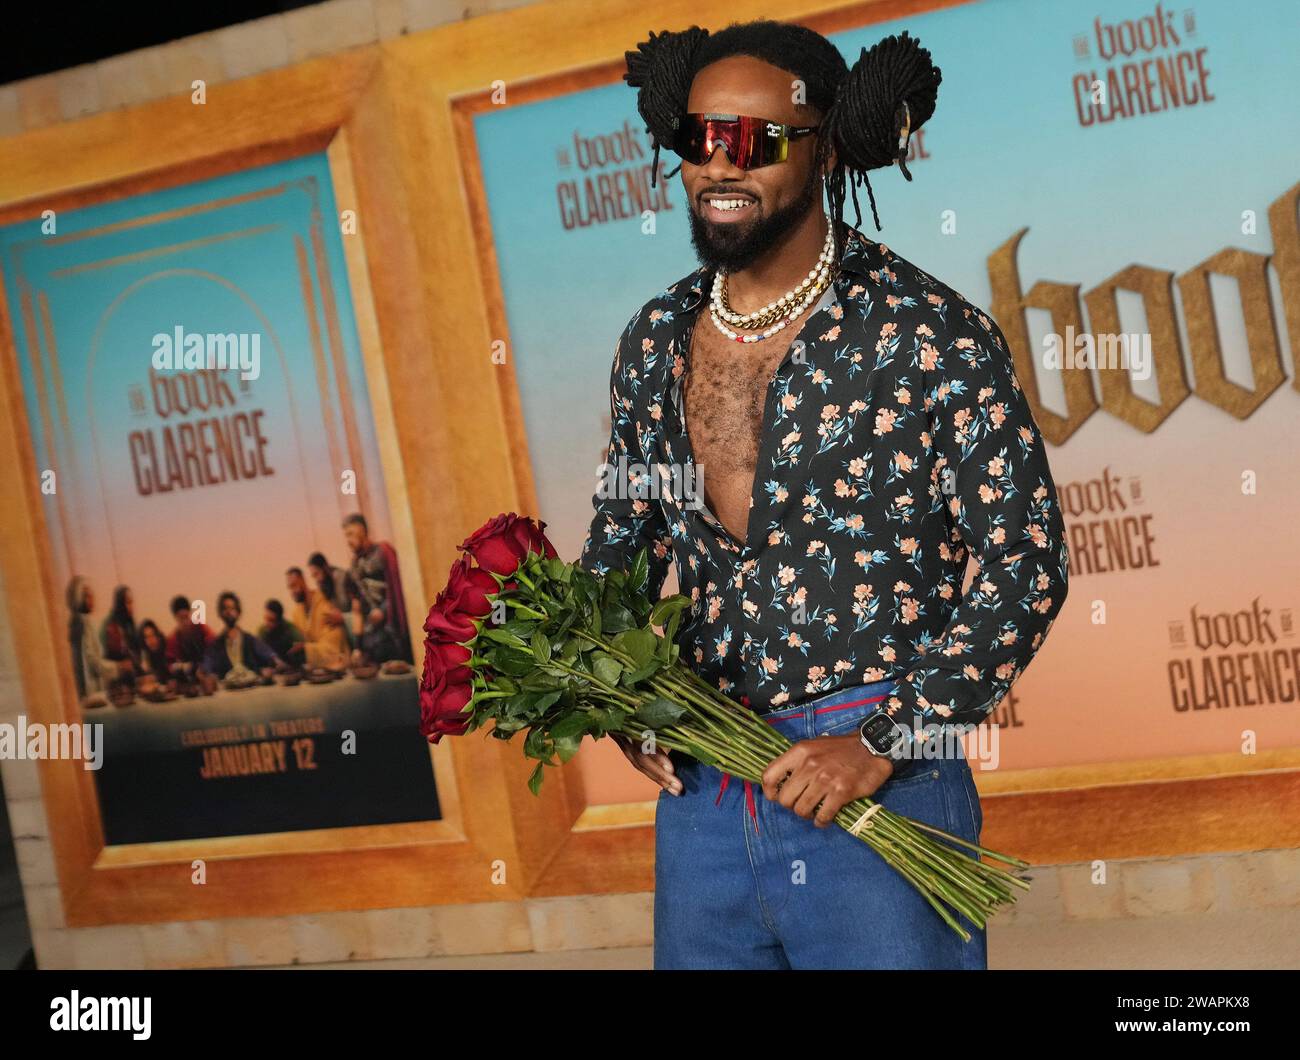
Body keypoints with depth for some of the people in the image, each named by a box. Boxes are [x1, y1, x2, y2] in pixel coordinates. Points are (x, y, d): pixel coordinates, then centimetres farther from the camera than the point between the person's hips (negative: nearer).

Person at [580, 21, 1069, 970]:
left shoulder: (932, 338, -9)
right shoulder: (655, 341, 6)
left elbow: (1027, 562, -9)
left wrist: (885, 741, -14)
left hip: (881, 784, -4)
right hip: (698, 785, 5)